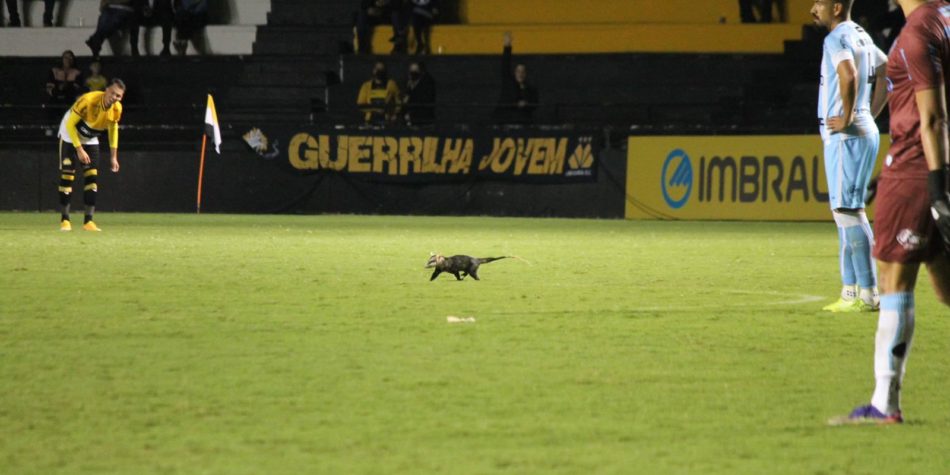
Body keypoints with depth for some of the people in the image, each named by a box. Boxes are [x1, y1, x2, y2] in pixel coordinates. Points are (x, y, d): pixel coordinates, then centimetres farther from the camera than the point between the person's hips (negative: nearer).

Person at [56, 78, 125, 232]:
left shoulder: (117, 109, -16)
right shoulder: (88, 100, -34)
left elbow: (113, 129, 3)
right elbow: (70, 124, -27)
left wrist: (114, 157, 2)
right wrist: (79, 149, -30)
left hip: (90, 140, 5)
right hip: (70, 135, -5)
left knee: (91, 177, -2)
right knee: (67, 175, -10)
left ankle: (88, 221, 2)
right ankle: (64, 220, -1)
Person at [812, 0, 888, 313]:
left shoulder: (837, 38, -13)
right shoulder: (861, 36, 17)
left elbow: (849, 75, -32)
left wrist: (847, 118, -21)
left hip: (846, 136, -10)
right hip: (866, 132, 10)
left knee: (847, 209, -10)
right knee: (846, 209, 14)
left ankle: (867, 293, -13)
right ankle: (851, 292, 16)